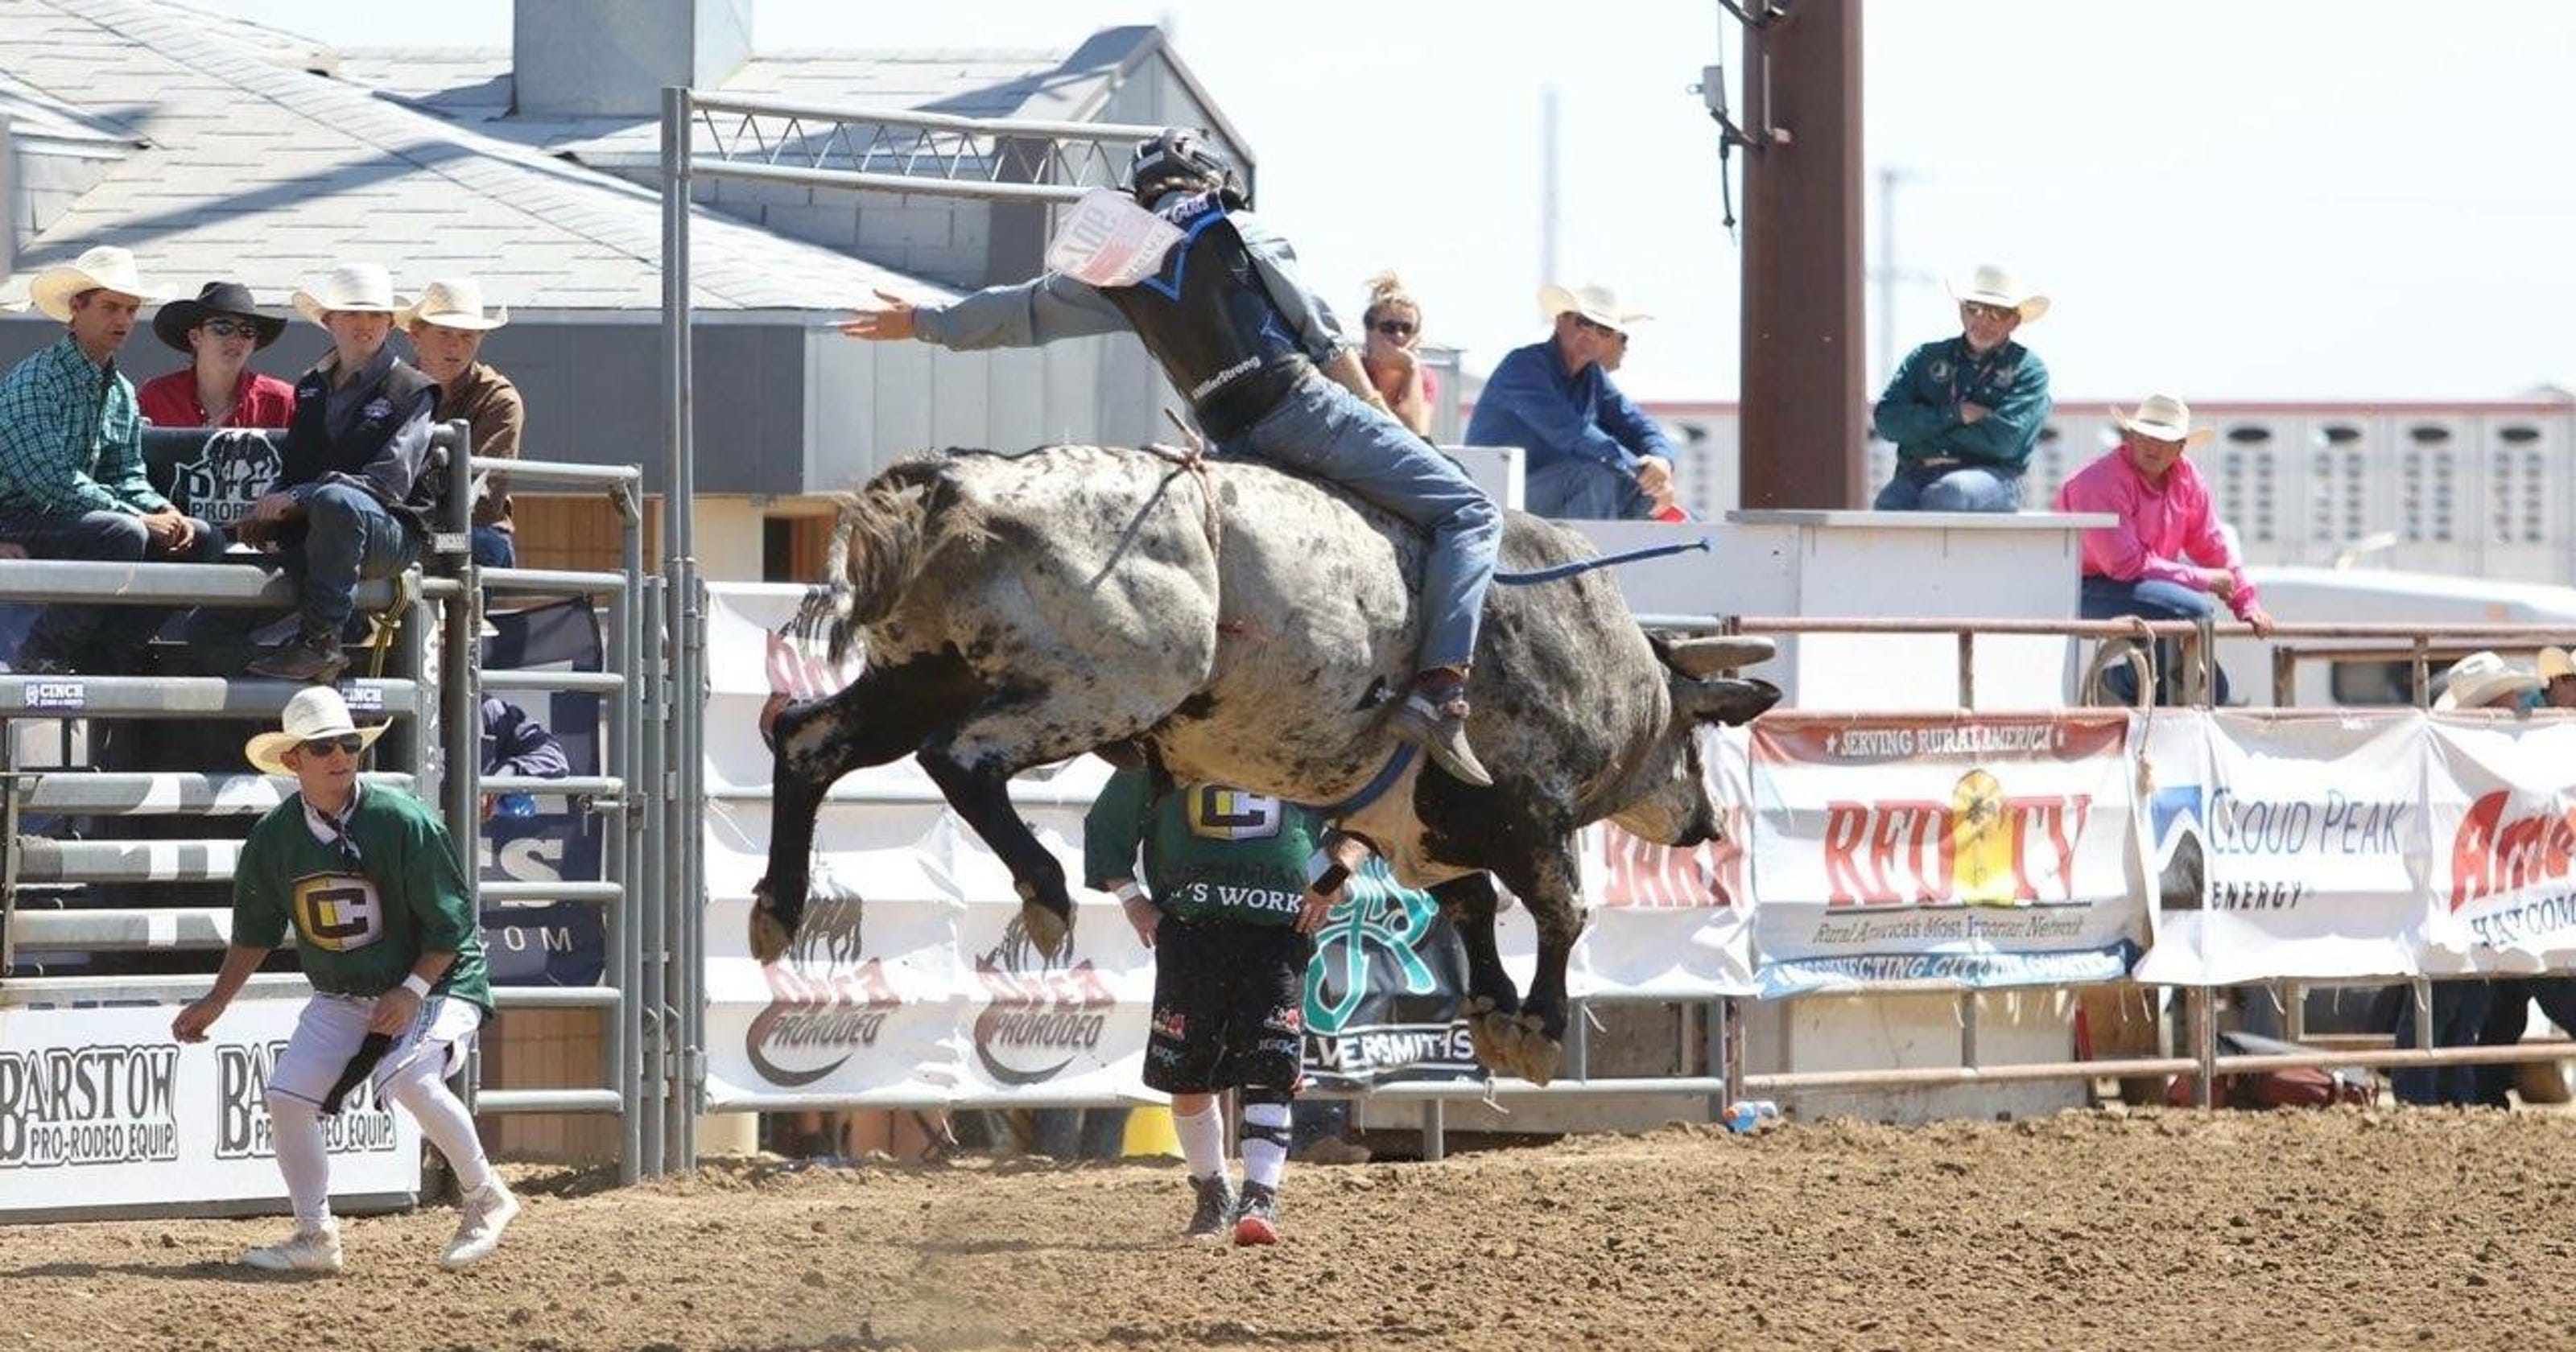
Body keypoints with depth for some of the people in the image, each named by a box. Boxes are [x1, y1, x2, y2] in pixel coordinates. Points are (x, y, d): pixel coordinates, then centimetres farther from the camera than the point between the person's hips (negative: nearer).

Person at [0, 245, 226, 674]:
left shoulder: (122, 392, 14)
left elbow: (127, 476, 15)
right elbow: (52, 482, -23)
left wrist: (163, 511, -8)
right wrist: (142, 518, -21)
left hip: (78, 516, 9)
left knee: (203, 539, -1)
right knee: (121, 535, -33)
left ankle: (101, 658, -2)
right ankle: (40, 656, -17)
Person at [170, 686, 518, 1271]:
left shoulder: (402, 821, -20)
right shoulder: (275, 836, -6)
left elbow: (451, 923, -16)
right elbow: (255, 932, 10)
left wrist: (412, 991, -24)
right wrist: (215, 1003, 7)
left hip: (436, 982, -6)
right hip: (340, 997, 6)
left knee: (410, 1078, -30)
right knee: (287, 1095, -6)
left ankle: (485, 1199, -9)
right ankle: (316, 1237, 10)